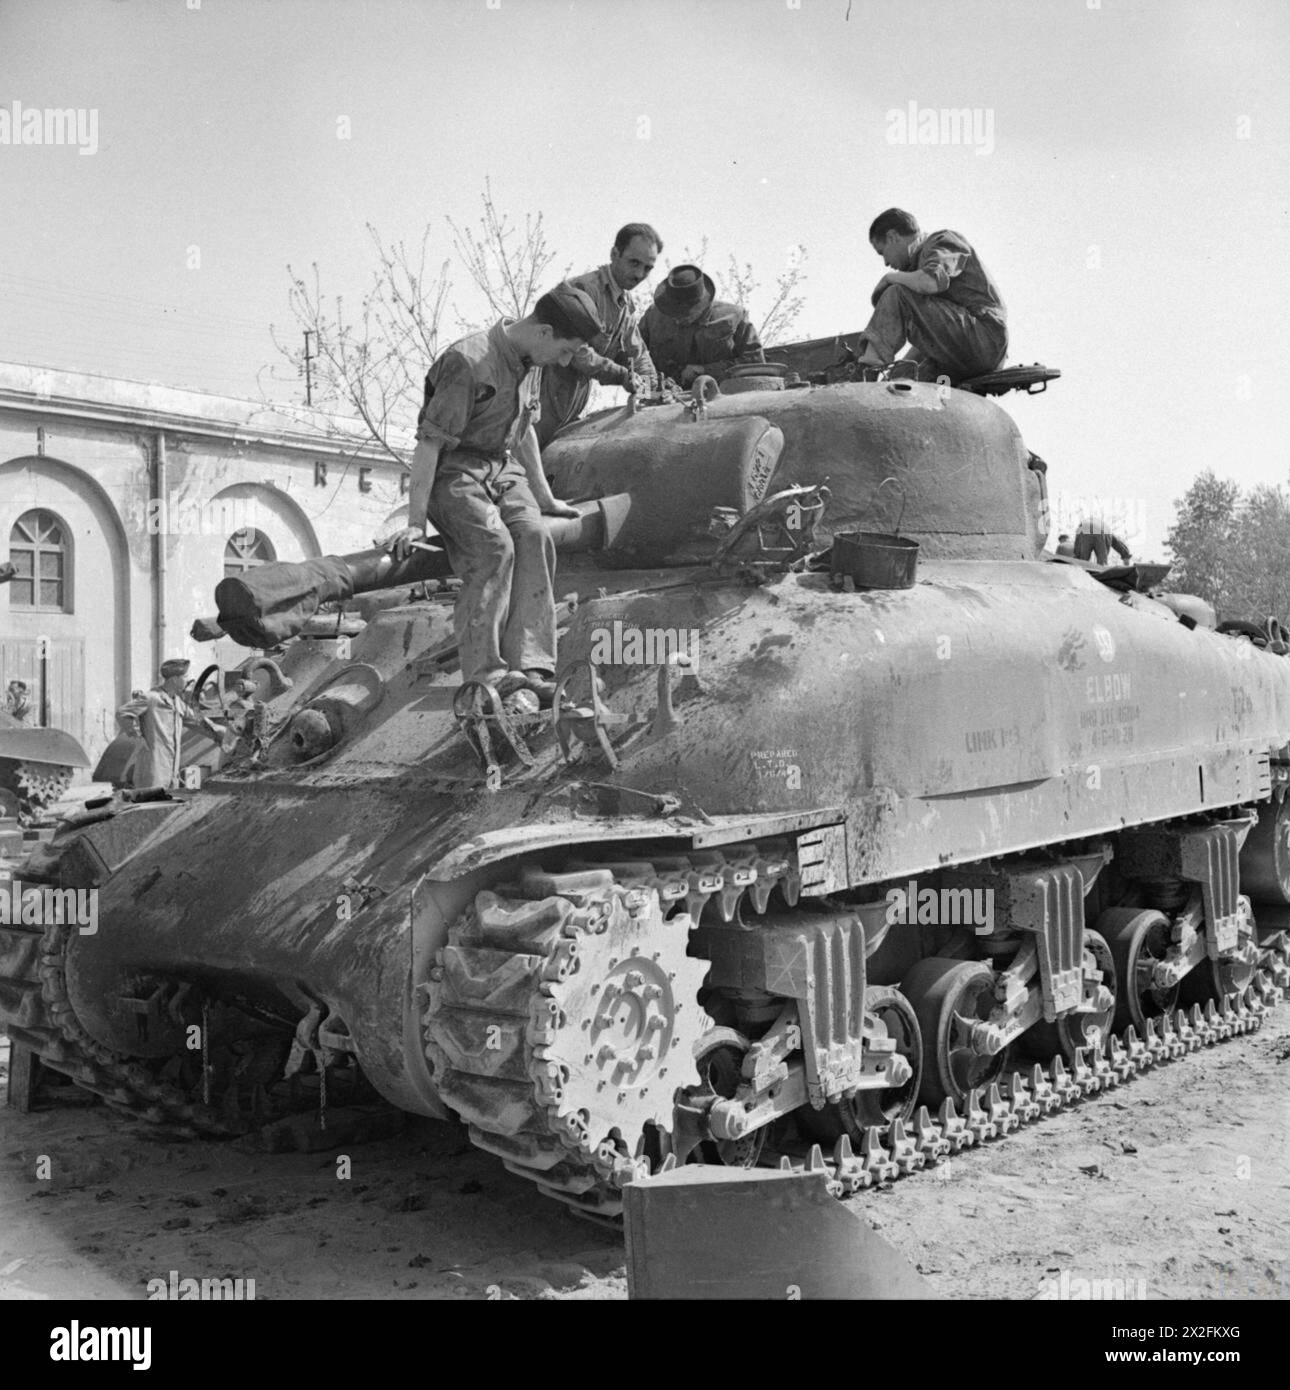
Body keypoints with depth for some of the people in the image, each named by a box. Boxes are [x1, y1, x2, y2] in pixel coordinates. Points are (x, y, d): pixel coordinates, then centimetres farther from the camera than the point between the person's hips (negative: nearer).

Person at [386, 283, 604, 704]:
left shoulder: (529, 361, 9)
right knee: (494, 546, -31)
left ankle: (530, 669, -32)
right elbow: (429, 442, -18)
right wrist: (415, 522, -19)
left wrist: (546, 499, 27)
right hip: (455, 472, -6)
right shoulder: (468, 362, -18)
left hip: (504, 469, 6)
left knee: (535, 538, -23)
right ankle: (484, 674, -34)